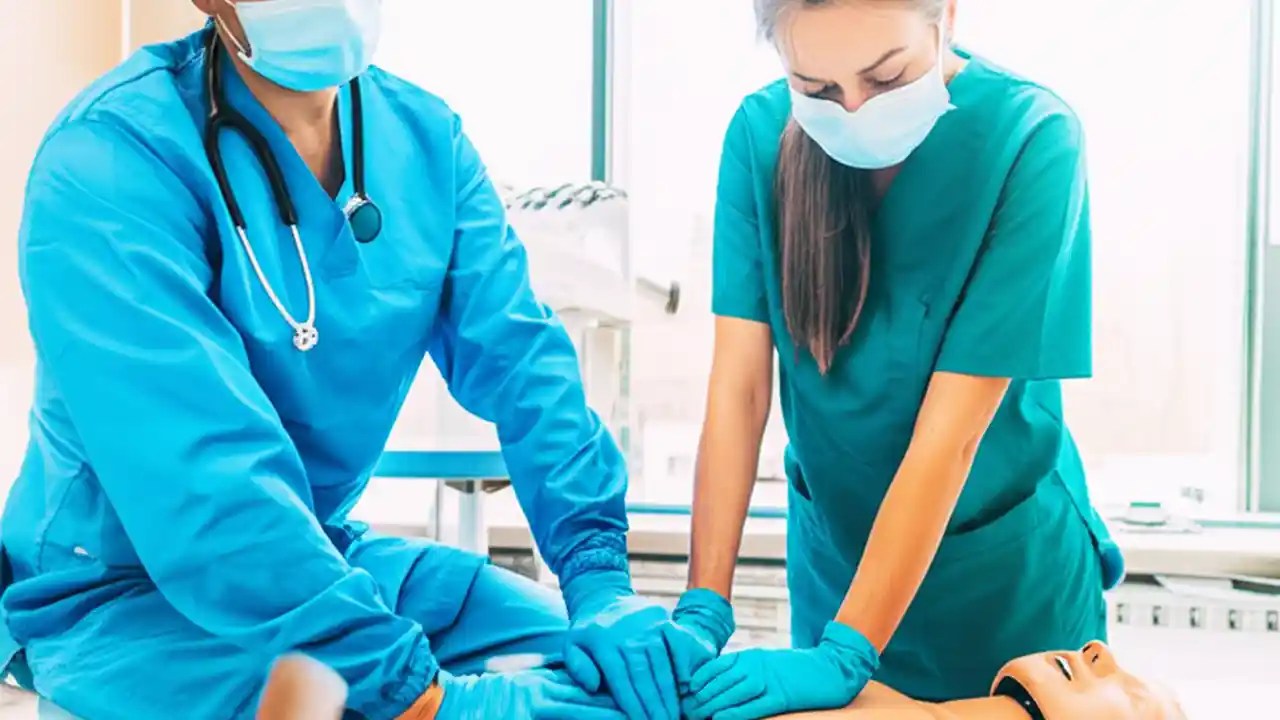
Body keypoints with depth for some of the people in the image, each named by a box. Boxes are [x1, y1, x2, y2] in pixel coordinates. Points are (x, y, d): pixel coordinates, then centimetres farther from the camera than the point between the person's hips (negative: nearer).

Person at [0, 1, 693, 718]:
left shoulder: (424, 136, -5)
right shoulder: (112, 156, -23)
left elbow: (522, 361, -10)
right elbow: (203, 479, -32)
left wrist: (600, 580, -21)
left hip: (324, 552, 5)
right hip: (123, 588, -5)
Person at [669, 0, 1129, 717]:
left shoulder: (1032, 140, -23)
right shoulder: (762, 131, -14)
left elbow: (950, 432, -25)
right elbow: (738, 388, -16)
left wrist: (844, 654, -26)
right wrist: (704, 607, -22)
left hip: (1005, 569, -2)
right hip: (835, 553, 3)